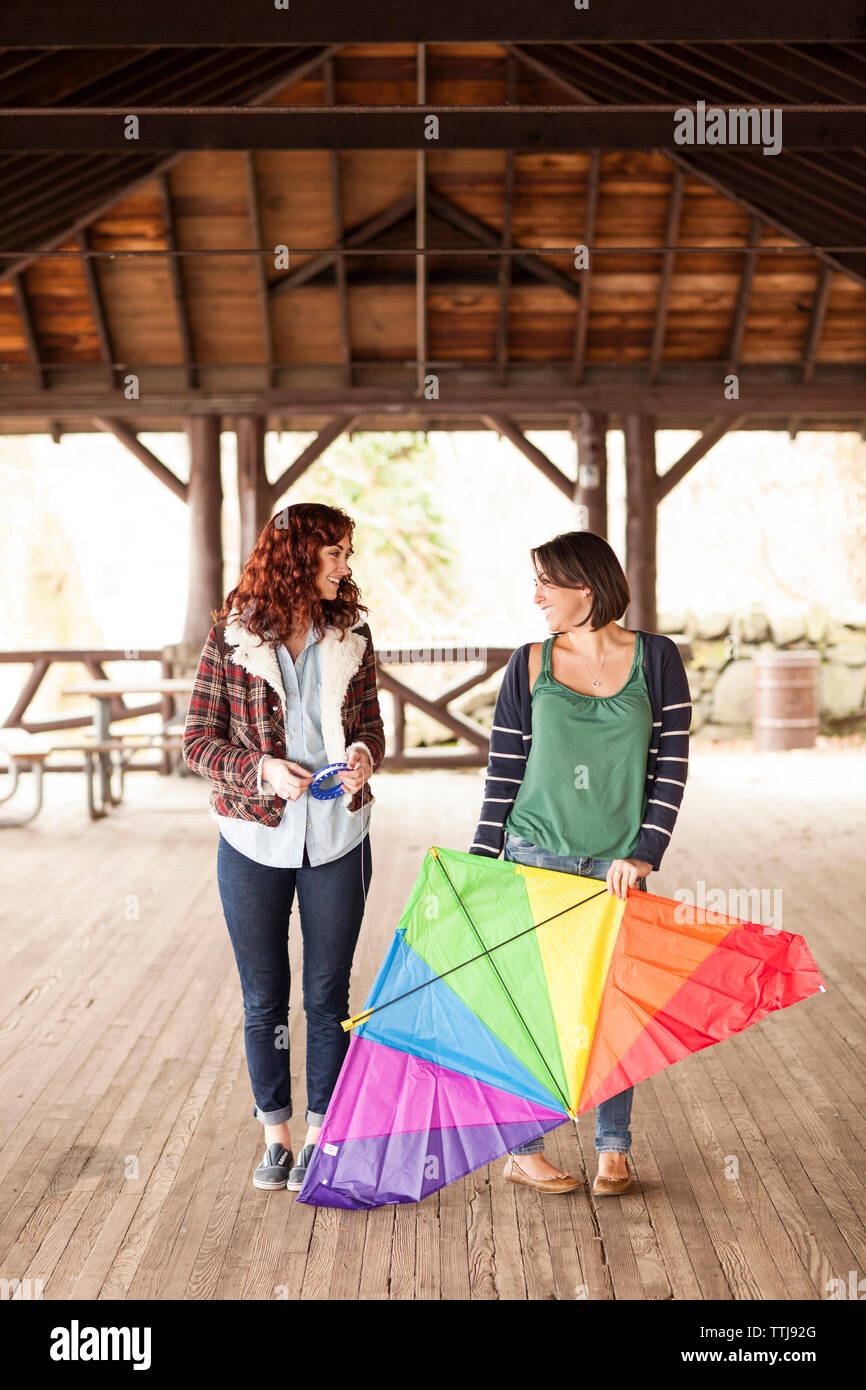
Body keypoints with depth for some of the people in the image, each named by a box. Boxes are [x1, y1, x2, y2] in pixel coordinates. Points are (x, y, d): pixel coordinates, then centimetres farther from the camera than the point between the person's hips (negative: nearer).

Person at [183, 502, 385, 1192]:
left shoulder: (352, 636, 3)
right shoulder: (231, 636, -5)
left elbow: (371, 725, 11)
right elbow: (197, 739, -4)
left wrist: (363, 755, -12)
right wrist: (261, 769, -20)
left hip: (337, 838, 2)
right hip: (255, 840, -1)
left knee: (329, 993, 7)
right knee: (264, 998, 10)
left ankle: (320, 1135, 20)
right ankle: (276, 1133, 25)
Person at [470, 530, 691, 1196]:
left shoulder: (656, 659, 1)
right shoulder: (528, 665, 2)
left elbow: (672, 765, 0)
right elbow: (504, 773, 5)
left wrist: (643, 854, -9)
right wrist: (479, 864, 1)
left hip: (617, 863, 0)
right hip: (536, 856, 0)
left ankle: (613, 1149, 20)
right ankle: (523, 1149, 16)